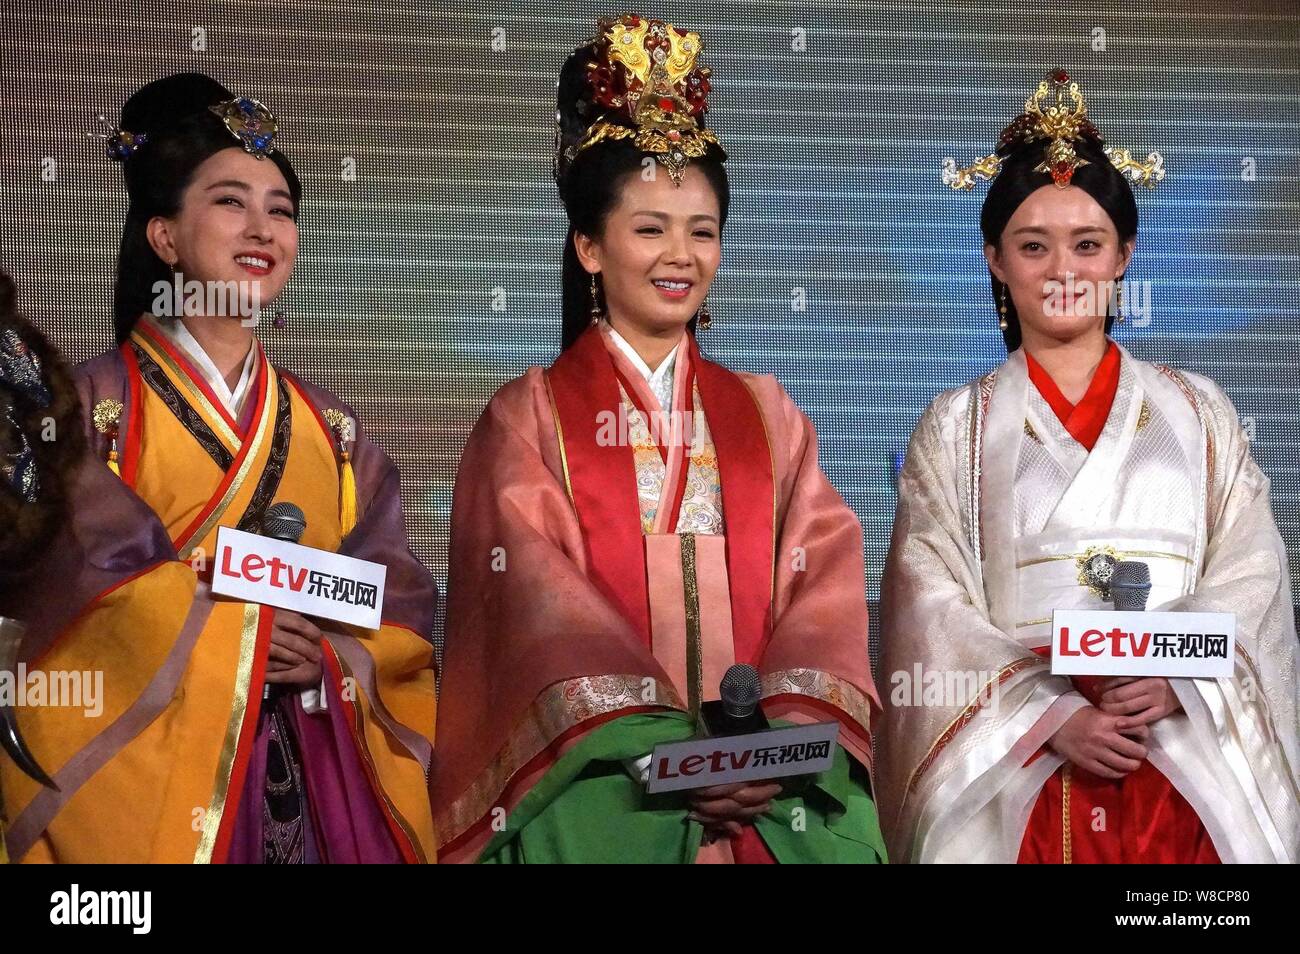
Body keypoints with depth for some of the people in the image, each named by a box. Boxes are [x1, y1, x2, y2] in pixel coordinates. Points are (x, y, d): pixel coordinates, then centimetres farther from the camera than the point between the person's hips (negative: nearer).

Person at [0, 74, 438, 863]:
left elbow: (398, 598, 5)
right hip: (145, 768, -4)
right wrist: (224, 633, -14)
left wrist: (330, 655, -13)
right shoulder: (93, 406, -1)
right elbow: (83, 583, -12)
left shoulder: (331, 430, 13)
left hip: (317, 775, 4)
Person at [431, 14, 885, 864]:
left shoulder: (769, 418, 17)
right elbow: (542, 603, -3)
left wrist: (786, 735, -12)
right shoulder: (527, 419, 8)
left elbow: (822, 587, 6)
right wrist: (661, 749, -17)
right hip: (604, 792, -2)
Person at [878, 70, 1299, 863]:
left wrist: (1177, 676, -15)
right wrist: (1051, 714, -15)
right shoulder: (957, 426, 8)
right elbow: (934, 605, -1)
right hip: (1016, 777, -1)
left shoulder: (1197, 412, 11)